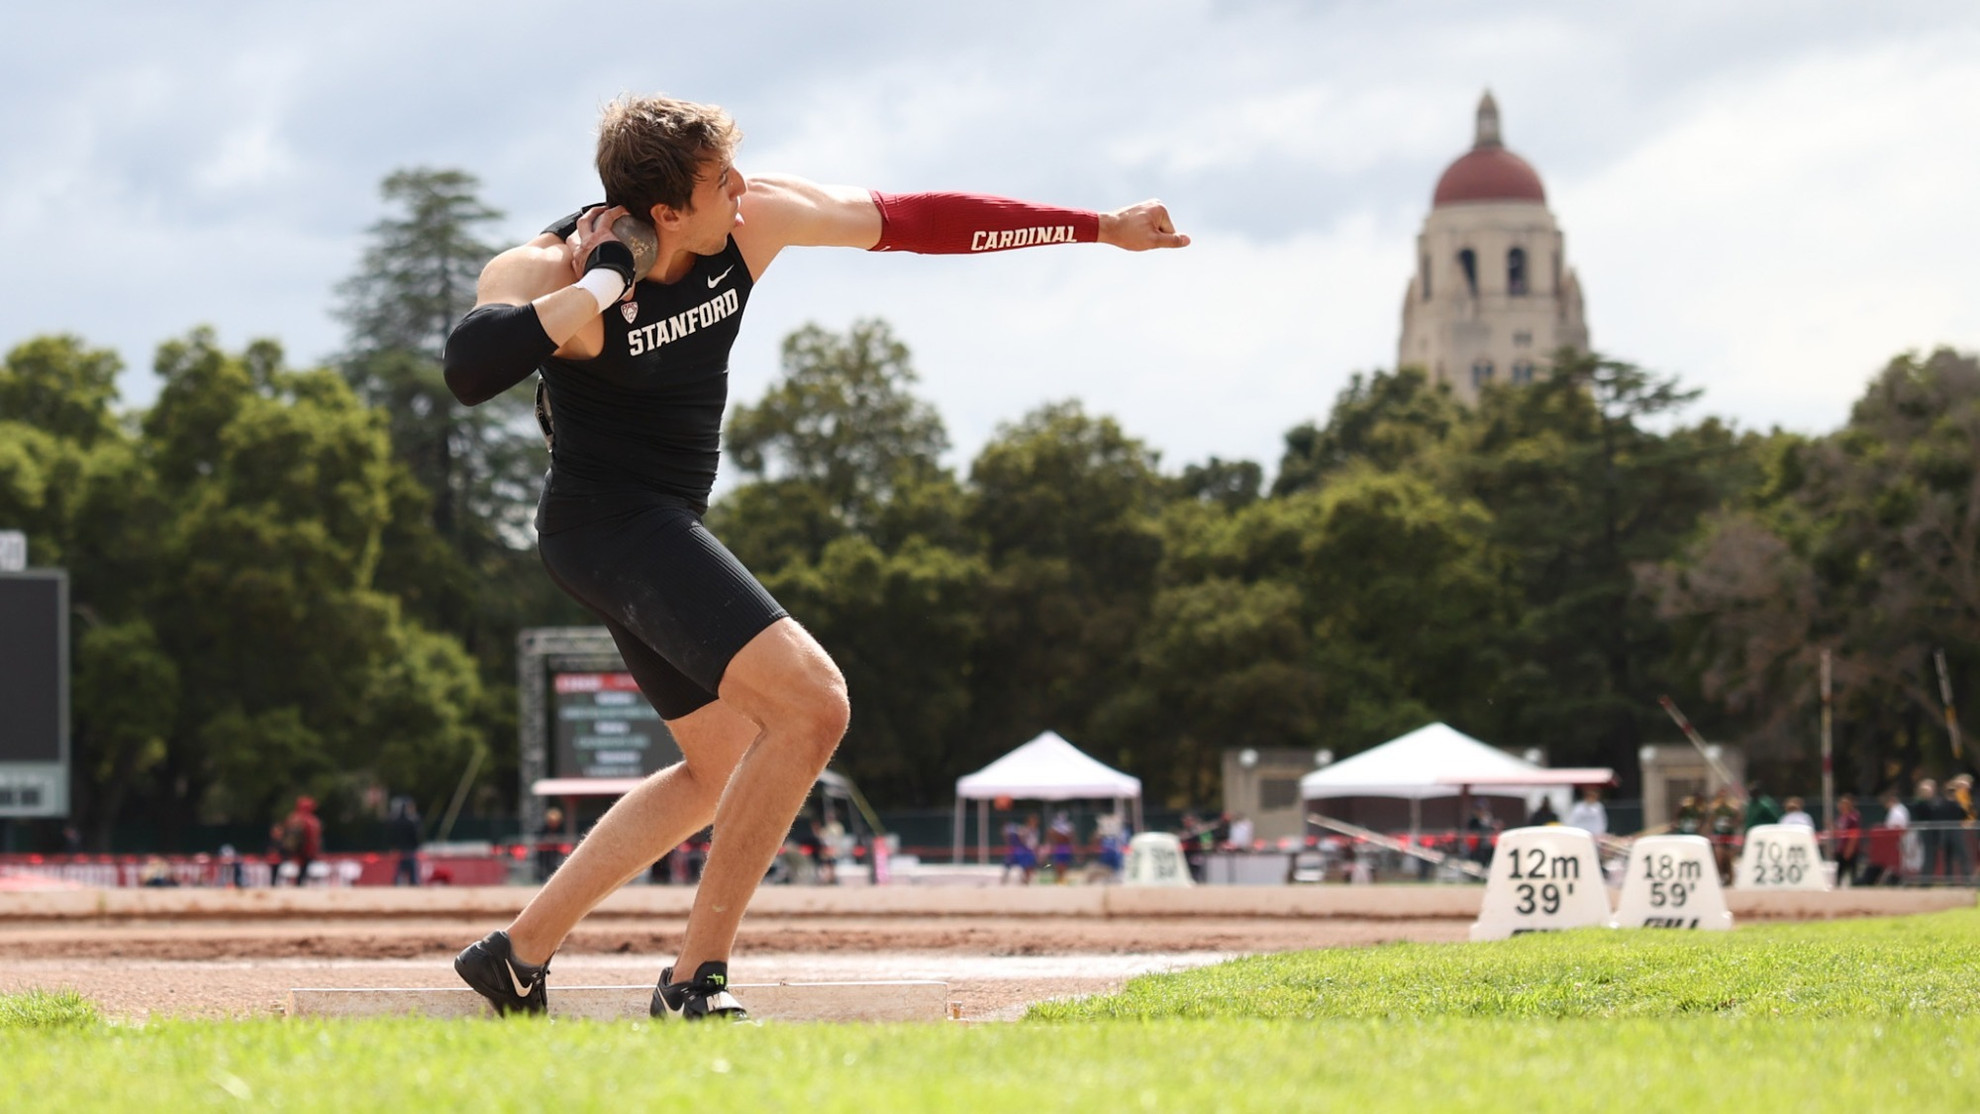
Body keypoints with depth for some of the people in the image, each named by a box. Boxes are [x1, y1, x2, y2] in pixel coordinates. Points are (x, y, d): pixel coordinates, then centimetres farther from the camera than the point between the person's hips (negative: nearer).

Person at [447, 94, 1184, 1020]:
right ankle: (696, 979, -18)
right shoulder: (544, 274, -24)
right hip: (607, 521, -9)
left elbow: (913, 221, 1)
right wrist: (599, 284, -36)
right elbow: (469, 370, -44)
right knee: (812, 703, -22)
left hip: (660, 529, 9)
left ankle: (518, 954, 24)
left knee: (720, 767, 20)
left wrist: (1101, 228, 4)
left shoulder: (755, 220, -7)